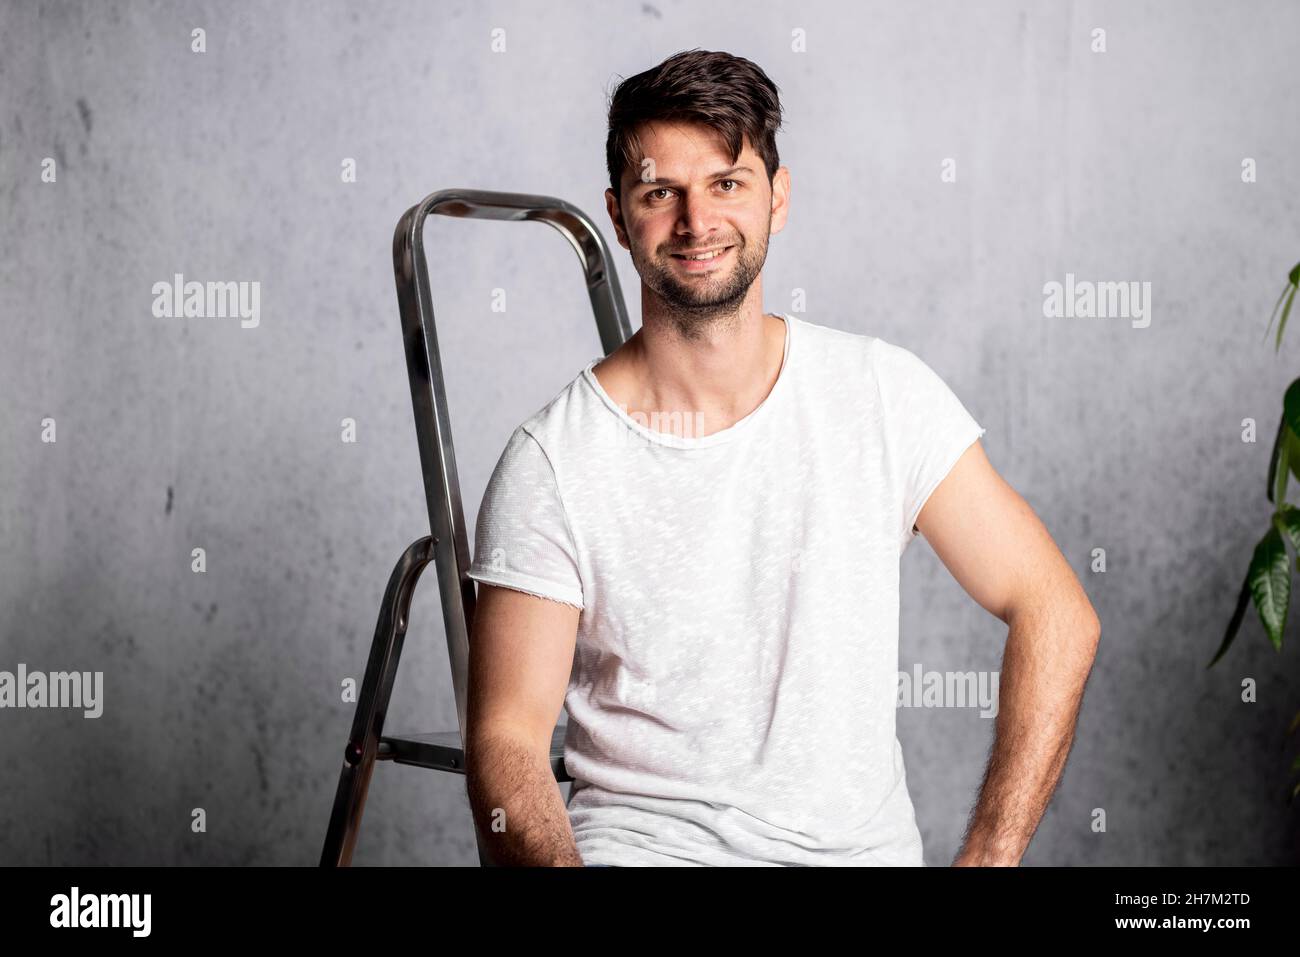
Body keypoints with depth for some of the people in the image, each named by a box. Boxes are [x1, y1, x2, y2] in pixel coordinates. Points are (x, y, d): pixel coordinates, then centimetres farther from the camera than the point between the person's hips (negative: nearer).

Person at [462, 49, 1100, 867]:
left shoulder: (888, 392, -1)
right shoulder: (551, 463, -7)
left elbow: (1057, 615, 1)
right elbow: (507, 735, -6)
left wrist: (988, 857, -8)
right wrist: (556, 863, -27)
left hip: (861, 845, 3)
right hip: (636, 841, -2)